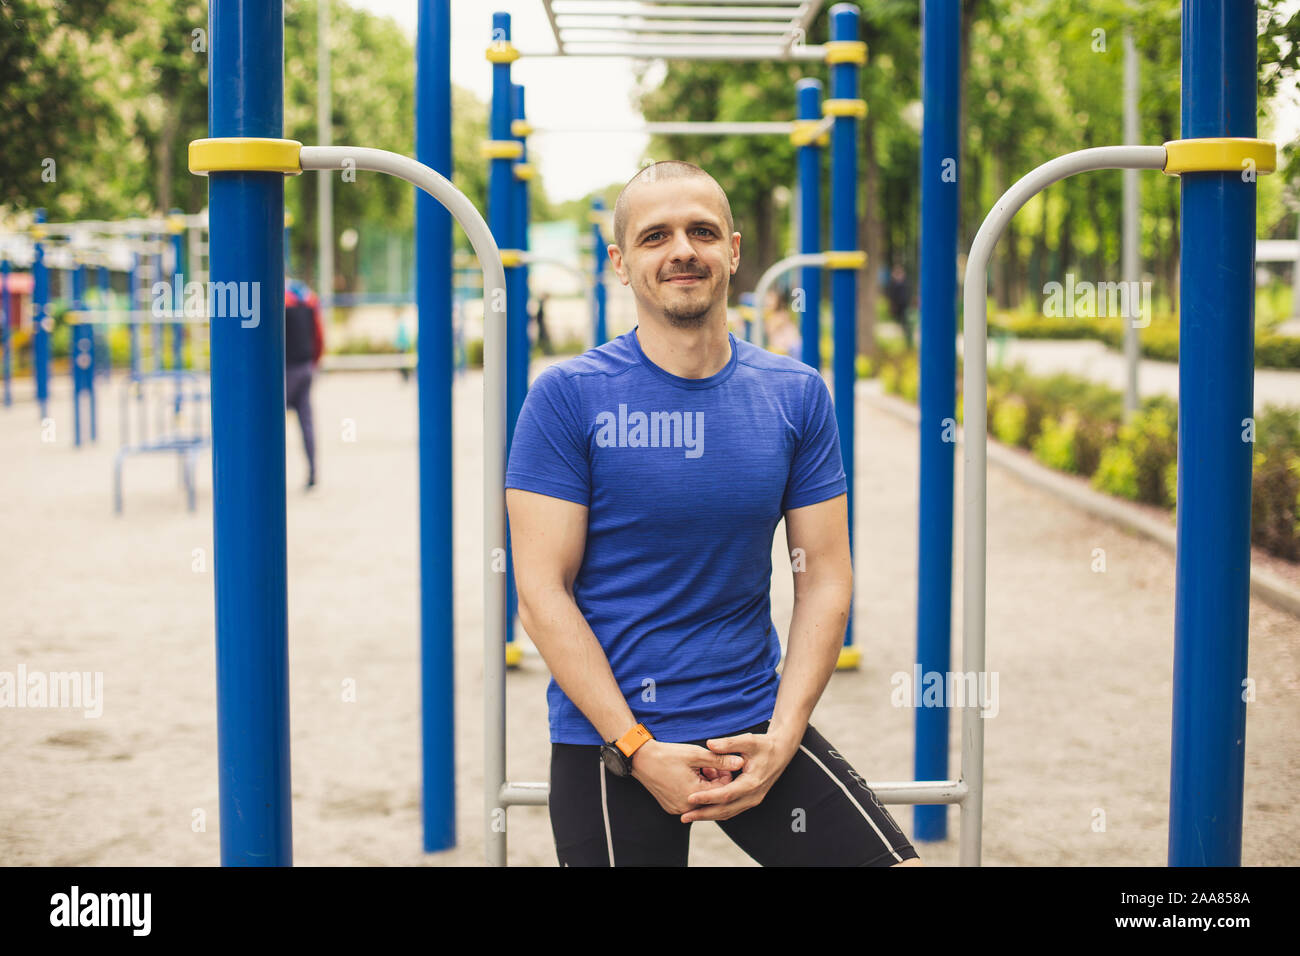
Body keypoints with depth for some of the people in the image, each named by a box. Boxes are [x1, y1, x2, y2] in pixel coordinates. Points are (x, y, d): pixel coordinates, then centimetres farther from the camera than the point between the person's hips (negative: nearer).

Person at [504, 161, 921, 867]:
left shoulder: (796, 396, 4)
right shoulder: (568, 397, -6)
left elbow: (824, 580, 3)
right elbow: (541, 591, -9)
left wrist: (780, 737, -9)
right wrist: (637, 748, -15)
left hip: (757, 724, 3)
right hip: (608, 737, -2)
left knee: (893, 859, -8)